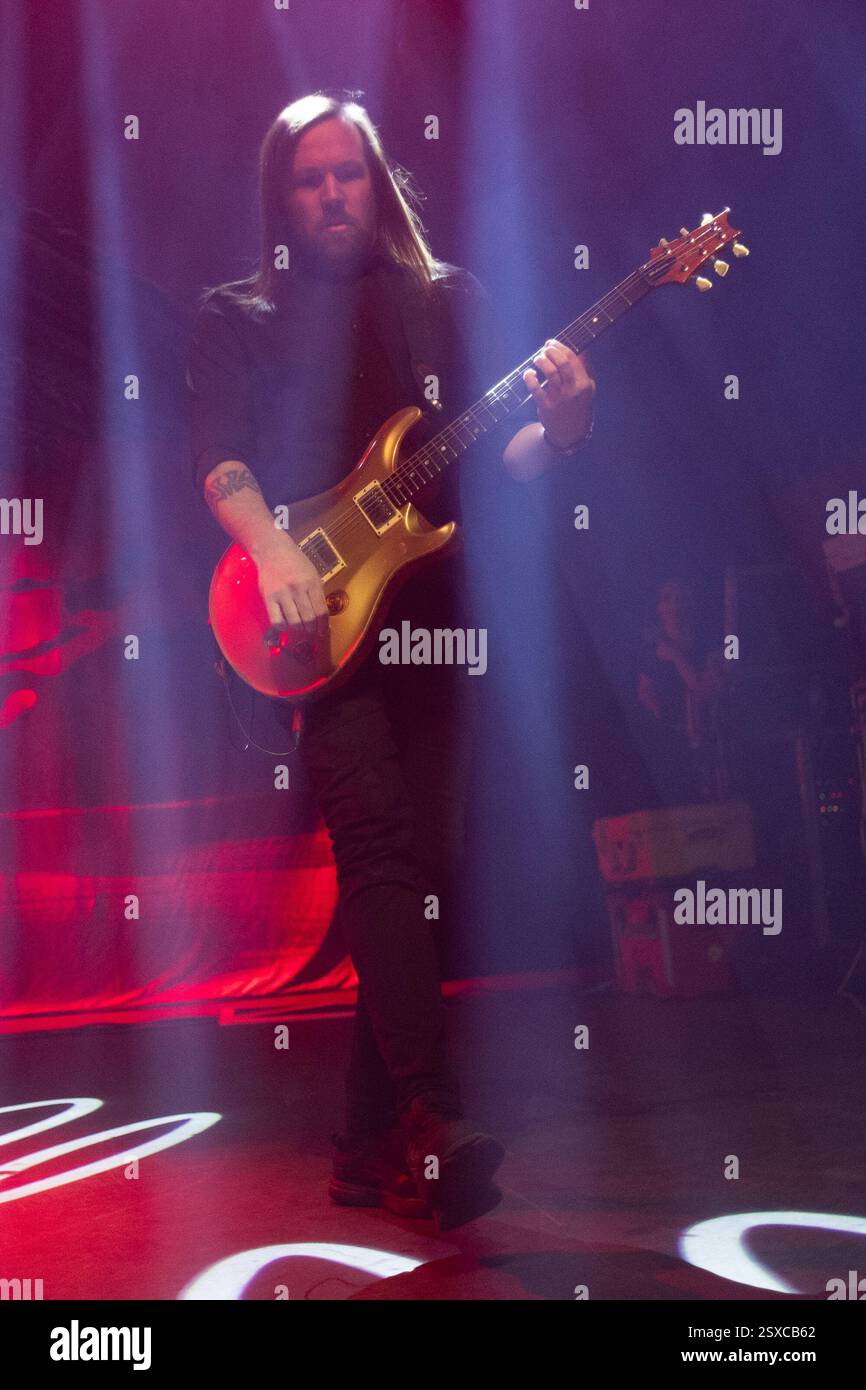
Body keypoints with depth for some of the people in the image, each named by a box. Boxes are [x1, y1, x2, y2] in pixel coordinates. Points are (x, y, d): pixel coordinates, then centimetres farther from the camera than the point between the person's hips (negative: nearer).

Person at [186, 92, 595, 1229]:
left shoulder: (448, 301, 17)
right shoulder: (239, 317, 12)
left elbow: (496, 452, 8)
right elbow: (218, 455, -3)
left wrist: (554, 430, -15)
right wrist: (272, 550, -23)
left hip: (435, 605, 3)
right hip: (319, 619, -2)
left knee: (395, 857, 1)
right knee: (378, 835, -23)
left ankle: (376, 1138, 10)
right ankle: (433, 1121, -29)